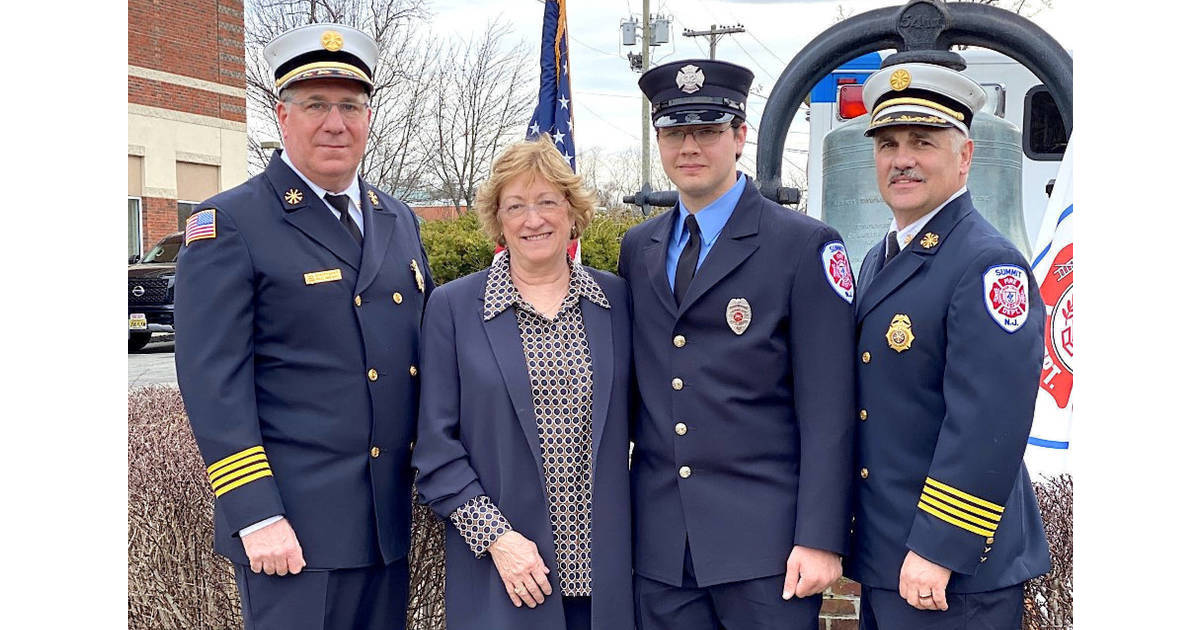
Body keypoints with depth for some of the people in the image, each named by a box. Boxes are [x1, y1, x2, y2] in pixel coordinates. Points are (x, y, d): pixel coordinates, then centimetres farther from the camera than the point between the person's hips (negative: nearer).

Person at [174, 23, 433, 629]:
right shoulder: (229, 223, -6)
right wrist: (255, 515, -17)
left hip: (389, 519, 6)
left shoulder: (399, 220, 13)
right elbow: (212, 380, -12)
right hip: (292, 523, -6)